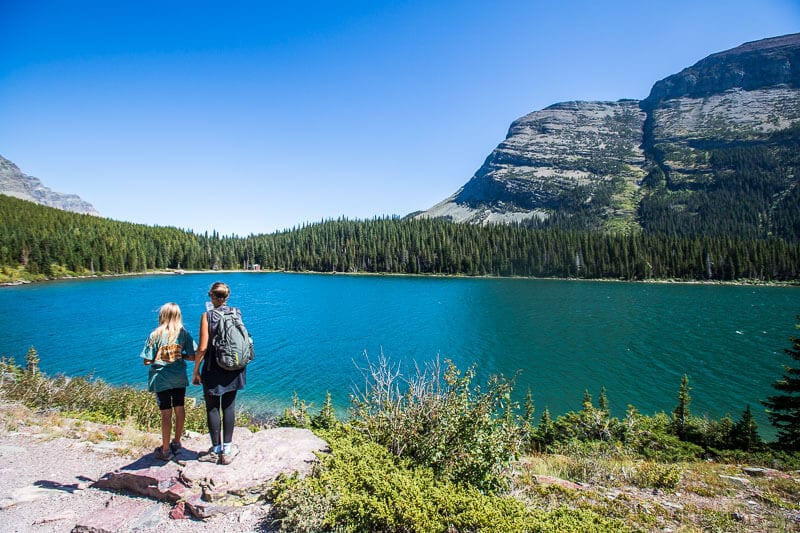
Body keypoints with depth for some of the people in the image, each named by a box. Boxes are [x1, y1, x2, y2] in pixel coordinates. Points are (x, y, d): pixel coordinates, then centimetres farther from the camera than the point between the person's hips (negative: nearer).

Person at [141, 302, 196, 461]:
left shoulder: (155, 335, -11)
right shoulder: (184, 334, -5)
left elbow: (147, 361, -11)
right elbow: (193, 356, -5)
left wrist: (159, 357, 8)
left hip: (161, 379, -3)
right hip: (179, 378, 3)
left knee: (166, 413, 3)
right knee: (179, 409, 15)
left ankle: (166, 450, 14)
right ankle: (176, 443, 30)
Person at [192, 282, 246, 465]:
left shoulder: (207, 316, -12)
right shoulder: (236, 313, -1)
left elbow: (202, 348, -15)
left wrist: (196, 371, -4)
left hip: (213, 369, -4)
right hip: (233, 368, 4)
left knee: (212, 408, 10)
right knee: (229, 407, 12)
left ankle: (216, 450, 18)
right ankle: (227, 449, 17)